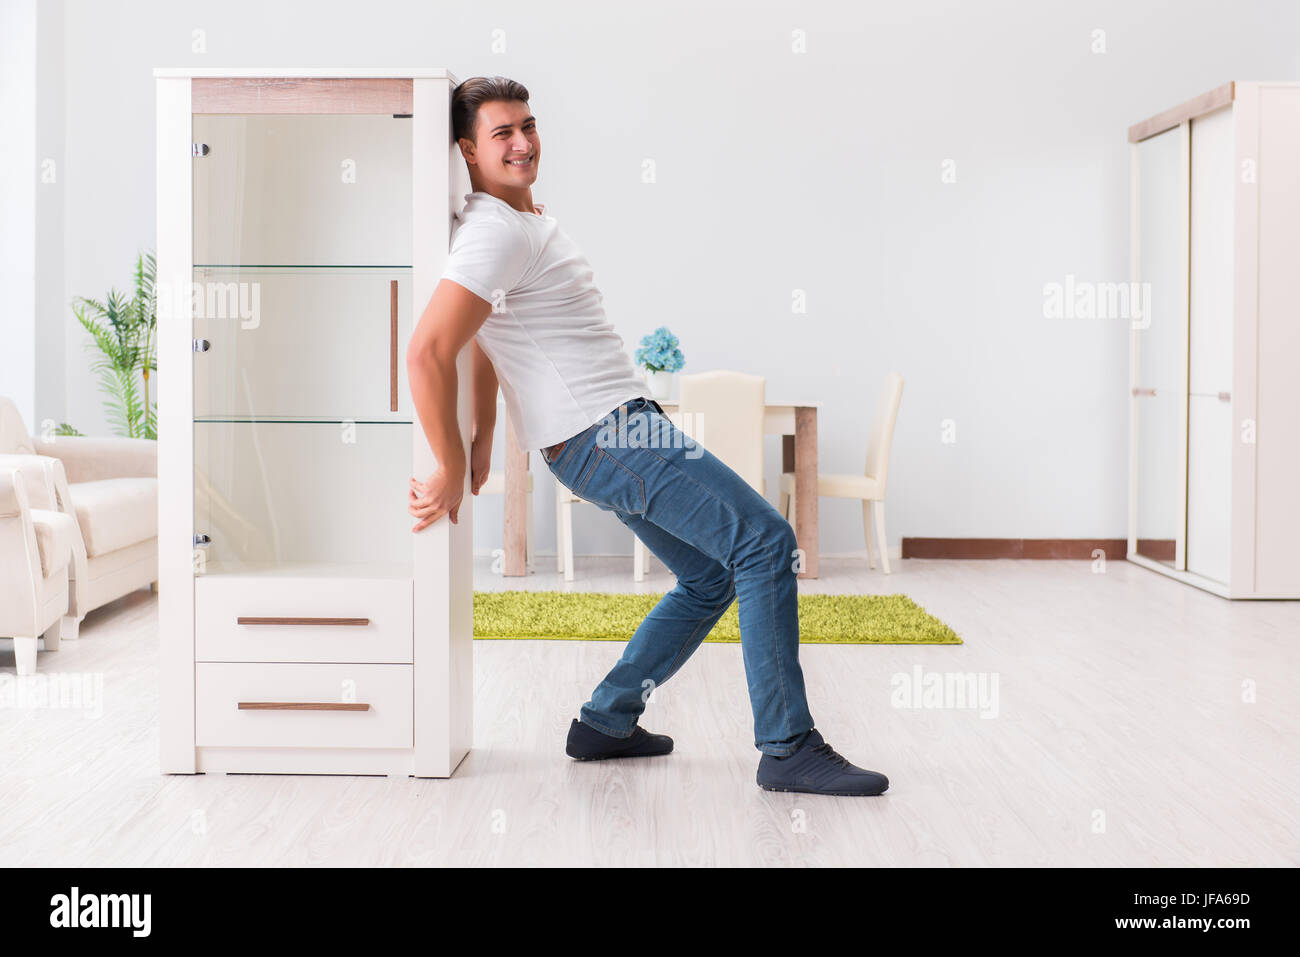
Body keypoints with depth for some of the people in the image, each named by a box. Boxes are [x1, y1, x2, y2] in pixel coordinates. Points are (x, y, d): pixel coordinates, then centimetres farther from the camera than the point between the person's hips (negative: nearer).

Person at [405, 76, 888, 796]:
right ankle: (789, 750, -9)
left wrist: (482, 441, 22)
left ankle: (605, 723, 20)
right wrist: (449, 472, -16)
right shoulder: (496, 231, -14)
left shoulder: (525, 217, 18)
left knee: (712, 576, 15)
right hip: (606, 436, -10)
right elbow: (427, 355, -23)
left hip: (619, 434, 10)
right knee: (765, 542, -12)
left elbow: (488, 333, 27)